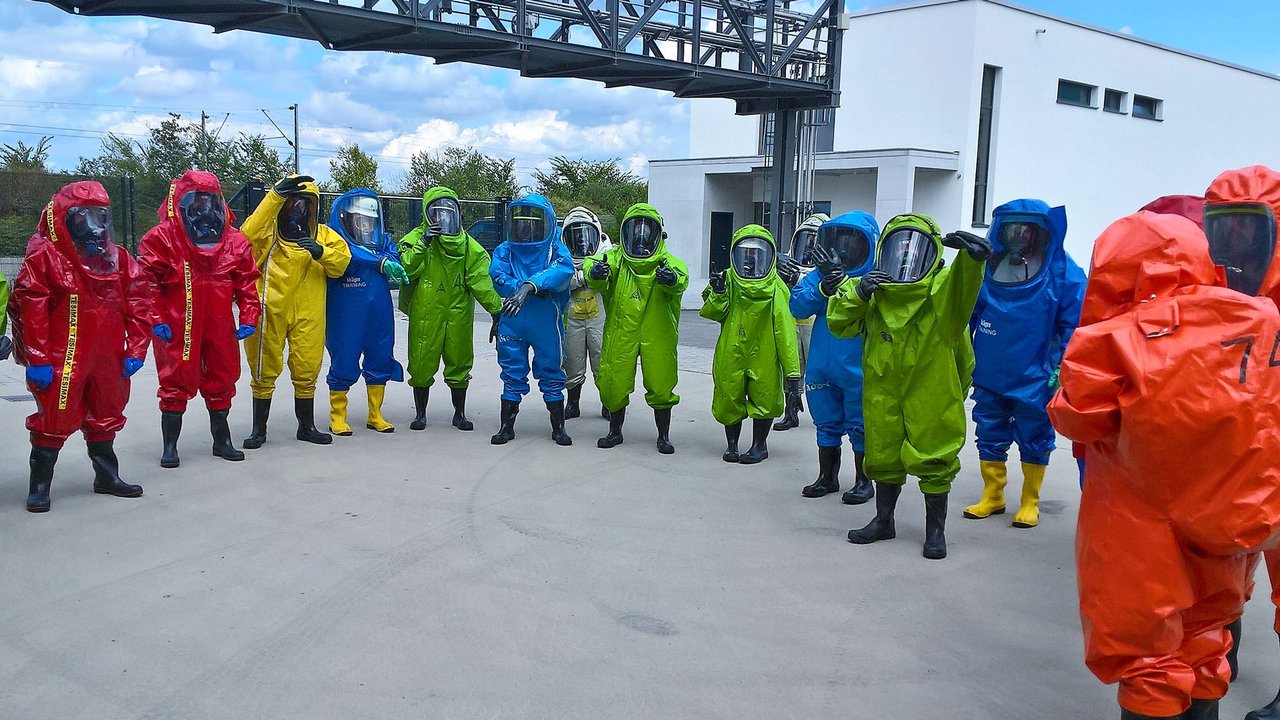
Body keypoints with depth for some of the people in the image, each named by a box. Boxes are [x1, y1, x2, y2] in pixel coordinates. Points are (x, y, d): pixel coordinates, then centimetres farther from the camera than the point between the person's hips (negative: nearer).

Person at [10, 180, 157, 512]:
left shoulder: (119, 258, 7)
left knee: (106, 417, 18)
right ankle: (39, 487, 14)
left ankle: (107, 477, 33)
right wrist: (37, 359, -15)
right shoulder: (44, 256, -8)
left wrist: (135, 348, -1)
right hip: (62, 359, -5)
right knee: (55, 420, -1)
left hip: (108, 358, 6)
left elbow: (138, 304, 6)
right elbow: (30, 309, -12)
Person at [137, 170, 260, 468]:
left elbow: (247, 282, 7)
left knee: (221, 381, 13)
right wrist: (155, 319, -11)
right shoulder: (162, 237, -4)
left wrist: (248, 317, 0)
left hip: (220, 326, 4)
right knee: (176, 384, 4)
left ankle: (222, 441, 28)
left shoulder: (234, 241, 6)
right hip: (177, 328, -3)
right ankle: (169, 446, 16)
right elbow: (147, 281, -6)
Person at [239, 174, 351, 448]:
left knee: (307, 371, 9)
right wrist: (275, 196, -26)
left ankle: (306, 426, 25)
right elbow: (248, 235, -21)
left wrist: (321, 253, -24)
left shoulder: (322, 234, 10)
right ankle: (259, 429, 19)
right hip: (270, 310, -2)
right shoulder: (267, 229, 2)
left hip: (307, 314, 2)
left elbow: (341, 261, -2)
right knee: (265, 371, 6)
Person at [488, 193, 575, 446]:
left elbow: (562, 271, -21)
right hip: (512, 322, 1)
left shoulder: (556, 250, 2)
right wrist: (539, 291, -24)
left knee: (551, 373, 8)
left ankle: (559, 427, 20)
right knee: (512, 375, 8)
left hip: (547, 323, -1)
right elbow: (498, 276, -12)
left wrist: (529, 286, -36)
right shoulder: (505, 250, 7)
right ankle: (507, 427, 20)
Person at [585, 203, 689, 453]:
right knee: (614, 384, 7)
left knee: (661, 386, 3)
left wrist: (671, 279, -46)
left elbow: (681, 278, -21)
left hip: (658, 335, -1)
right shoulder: (615, 258, 3)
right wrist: (594, 272, -41)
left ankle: (664, 437, 22)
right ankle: (615, 432, 29)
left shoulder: (667, 262, 1)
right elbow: (591, 265, -16)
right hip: (620, 333, 1)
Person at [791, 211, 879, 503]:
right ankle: (827, 477, 32)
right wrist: (823, 286, -21)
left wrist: (841, 282, -31)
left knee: (860, 427, 7)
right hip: (821, 366, 4)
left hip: (858, 369, -4)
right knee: (827, 424, 17)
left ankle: (864, 481, 23)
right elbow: (798, 307, -6)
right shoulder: (820, 275, 4)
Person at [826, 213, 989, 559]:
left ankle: (936, 530, 21)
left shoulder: (943, 287, -6)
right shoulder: (873, 291, 6)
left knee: (934, 460, 4)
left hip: (932, 393, -4)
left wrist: (973, 256, -52)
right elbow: (839, 324, 4)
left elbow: (963, 286, -30)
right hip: (883, 392, 4)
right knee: (883, 457, 16)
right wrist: (857, 293, -12)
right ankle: (883, 521, 35)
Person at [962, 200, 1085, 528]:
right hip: (989, 375, 3)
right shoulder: (987, 267, 1)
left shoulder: (1062, 273, -9)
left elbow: (1073, 326, -7)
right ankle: (992, 496, 29)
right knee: (990, 438, 13)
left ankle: (1030, 502, 26)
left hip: (1034, 379, -3)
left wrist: (1061, 367, -11)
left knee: (1034, 441, 10)